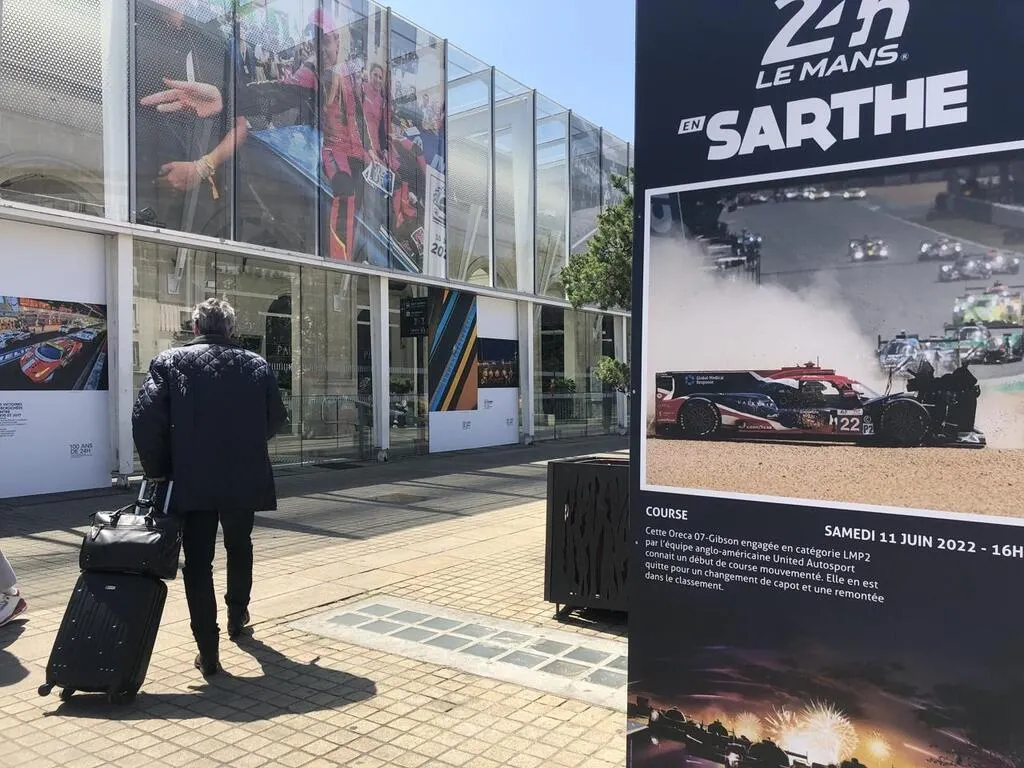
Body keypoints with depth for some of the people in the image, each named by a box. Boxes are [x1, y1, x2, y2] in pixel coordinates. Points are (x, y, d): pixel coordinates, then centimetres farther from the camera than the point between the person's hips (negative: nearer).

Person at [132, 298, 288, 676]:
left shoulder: (169, 362, -1)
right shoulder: (255, 364, 4)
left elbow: (145, 419, -10)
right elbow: (276, 418, 4)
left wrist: (159, 470, 0)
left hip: (192, 480, -2)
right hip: (244, 478, 2)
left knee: (197, 562, 6)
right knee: (239, 547, 24)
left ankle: (208, 650, 4)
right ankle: (237, 615, 39)